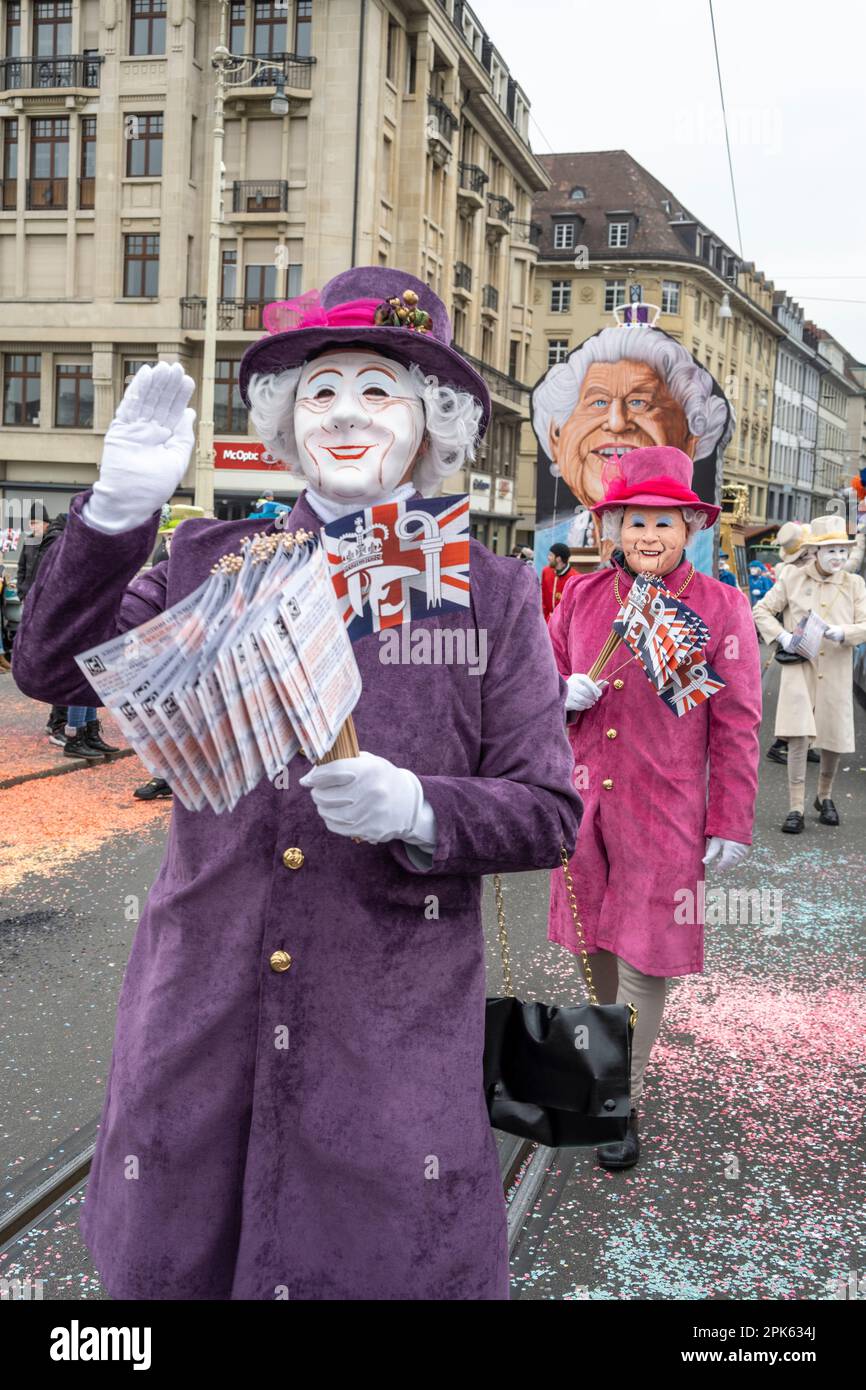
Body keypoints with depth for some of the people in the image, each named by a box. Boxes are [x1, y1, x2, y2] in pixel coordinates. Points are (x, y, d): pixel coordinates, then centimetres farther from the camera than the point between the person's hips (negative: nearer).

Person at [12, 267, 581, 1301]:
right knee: (172, 1262, 15)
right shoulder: (212, 563, 5)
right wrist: (119, 508, -14)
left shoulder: (490, 596, -1)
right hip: (202, 1011, 2)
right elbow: (54, 667, -1)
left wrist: (416, 810, -21)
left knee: (392, 1262, 10)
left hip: (394, 1025, -1)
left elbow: (547, 813, -2)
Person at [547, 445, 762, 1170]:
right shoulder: (583, 596, 2)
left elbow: (737, 724, -4)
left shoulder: (721, 607, -6)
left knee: (645, 953, 0)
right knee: (597, 938, 15)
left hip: (664, 811, -3)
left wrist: (731, 824, -5)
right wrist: (564, 694, -10)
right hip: (584, 801, 4)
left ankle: (624, 1102, 15)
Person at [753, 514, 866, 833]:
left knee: (834, 739, 9)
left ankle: (824, 797, 35)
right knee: (798, 736, -12)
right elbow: (761, 610, 4)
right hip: (799, 668, -2)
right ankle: (796, 808, -4)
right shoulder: (792, 577, 1)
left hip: (836, 672, 2)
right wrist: (782, 636, -11)